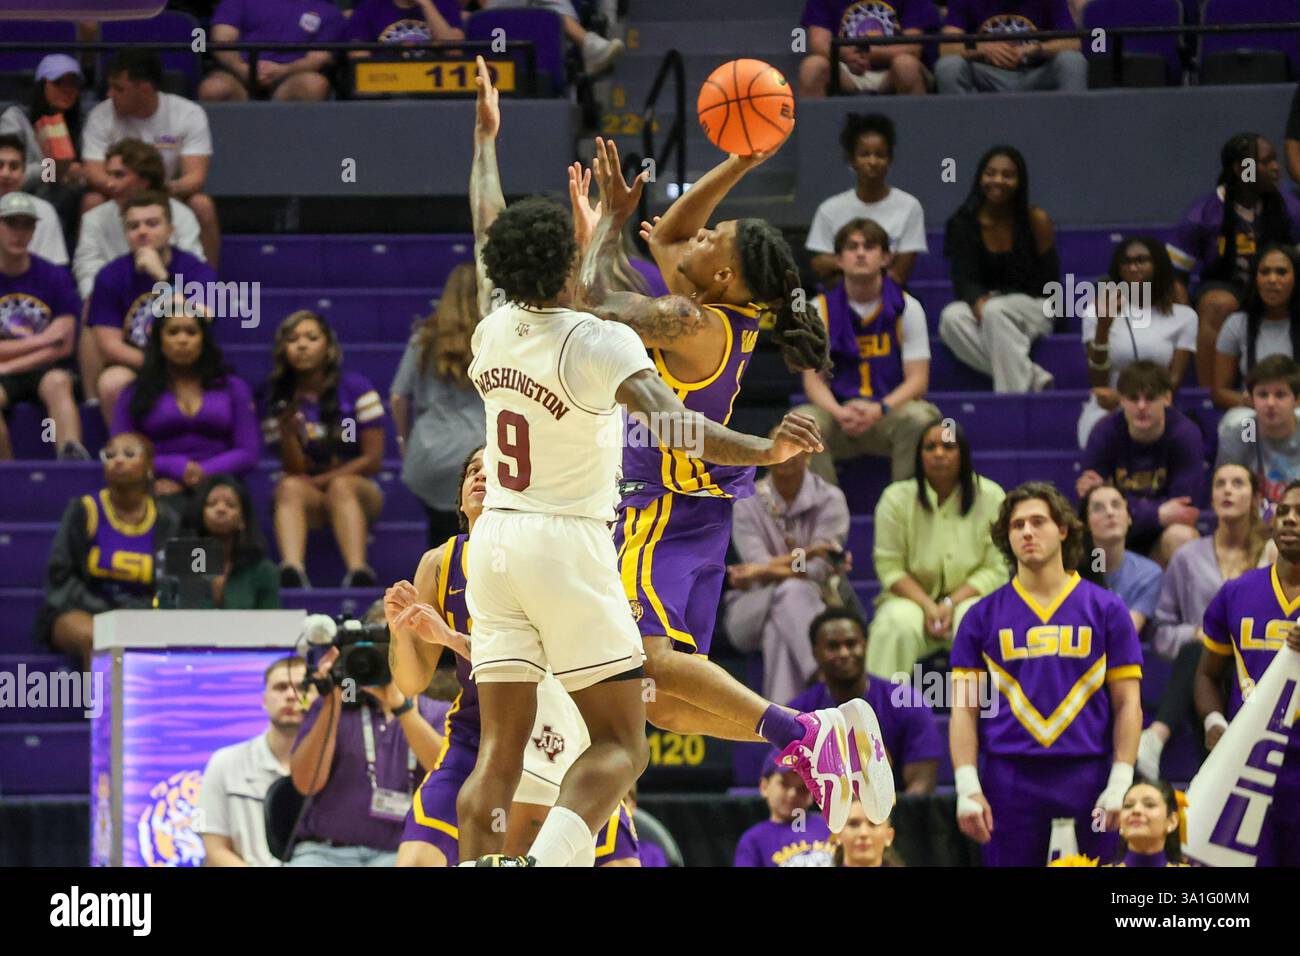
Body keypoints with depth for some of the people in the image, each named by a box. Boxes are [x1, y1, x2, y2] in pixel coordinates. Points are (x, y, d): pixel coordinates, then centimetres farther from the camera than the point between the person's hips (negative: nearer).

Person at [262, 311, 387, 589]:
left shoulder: (355, 388, -2)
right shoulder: (277, 399, 3)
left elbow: (373, 459, -4)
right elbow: (295, 470, -3)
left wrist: (321, 480, -8)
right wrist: (288, 429, -21)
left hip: (356, 486, -1)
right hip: (307, 498, 1)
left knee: (341, 487, -35)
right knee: (290, 487, -32)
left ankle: (357, 572, -60)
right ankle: (292, 570, -61)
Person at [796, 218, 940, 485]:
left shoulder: (906, 308, 2)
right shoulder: (821, 310, 5)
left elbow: (918, 380, -2)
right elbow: (814, 379, 2)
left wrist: (879, 410, -22)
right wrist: (839, 412, -21)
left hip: (890, 414, -1)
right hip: (839, 412, 1)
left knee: (919, 419, -34)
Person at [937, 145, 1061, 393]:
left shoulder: (1035, 220, -5)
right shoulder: (965, 222, 0)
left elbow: (1049, 282, -5)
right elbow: (963, 281, -6)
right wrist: (979, 304, -29)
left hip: (1033, 310, -3)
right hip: (985, 304, 3)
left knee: (996, 311, -36)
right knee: (951, 317, -31)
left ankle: (1015, 391, -36)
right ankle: (1033, 378, -35)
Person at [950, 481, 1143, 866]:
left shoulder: (1105, 609, 7)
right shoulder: (983, 616, 9)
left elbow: (1127, 704, 4)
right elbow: (964, 709, 7)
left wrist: (1120, 785, -6)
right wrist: (968, 787, -5)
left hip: (1087, 777, -1)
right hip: (1009, 780, 1)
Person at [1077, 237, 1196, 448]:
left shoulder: (1183, 317, 8)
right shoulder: (1097, 311, 7)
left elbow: (1174, 381, 0)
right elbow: (1098, 383, -1)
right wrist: (1103, 325, -16)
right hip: (1105, 416, -1)